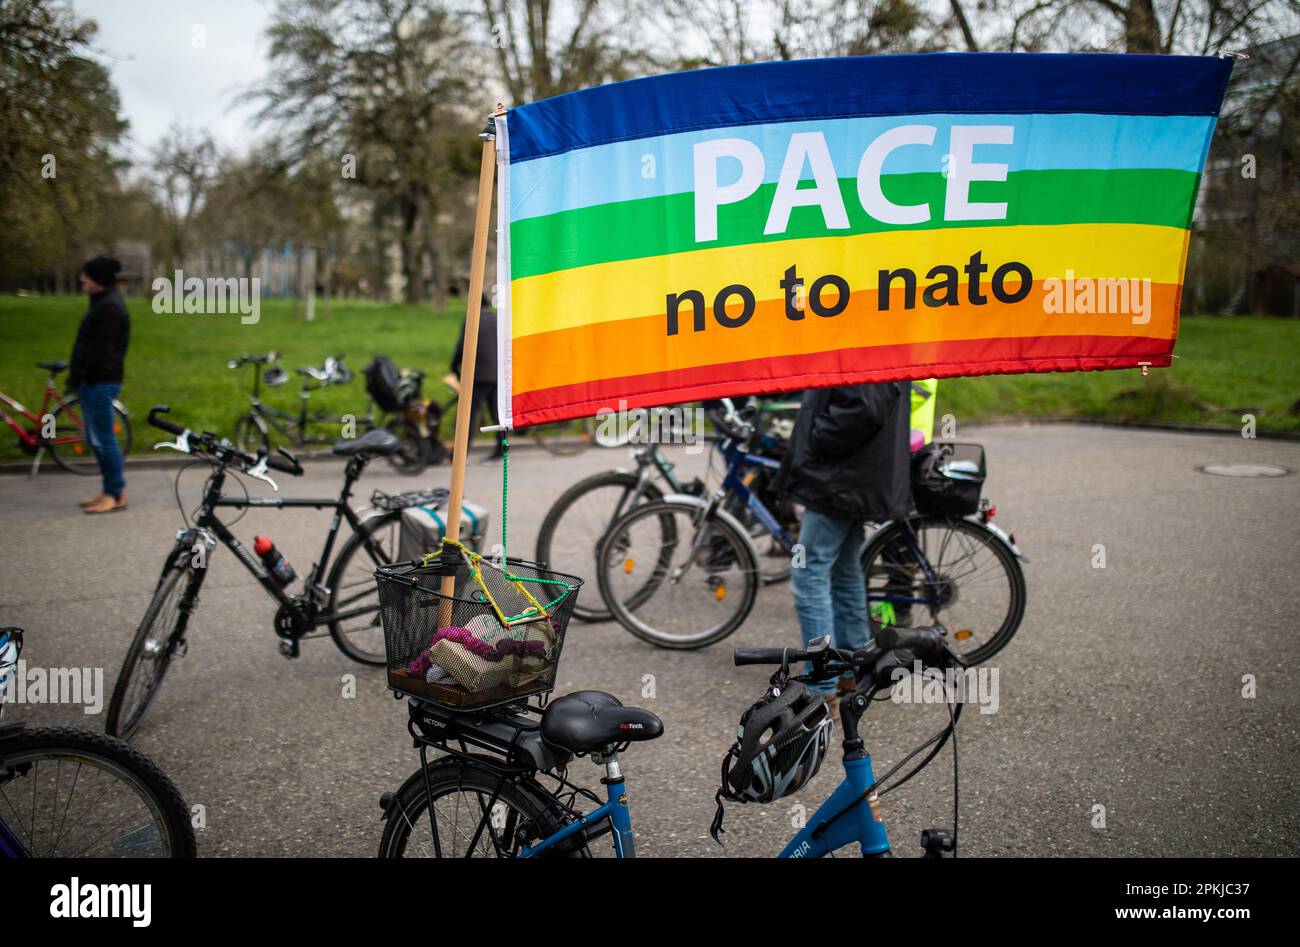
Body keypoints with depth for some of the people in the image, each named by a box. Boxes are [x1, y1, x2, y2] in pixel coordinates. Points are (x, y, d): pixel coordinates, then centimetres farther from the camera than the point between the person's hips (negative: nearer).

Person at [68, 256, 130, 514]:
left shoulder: (110, 307, -16)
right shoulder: (102, 302, 16)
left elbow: (102, 349, -21)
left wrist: (79, 377, -17)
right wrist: (77, 377, 16)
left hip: (100, 382, -10)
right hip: (93, 380, 10)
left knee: (102, 438, -6)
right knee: (95, 438, 13)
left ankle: (117, 494, 1)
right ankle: (108, 490, 19)